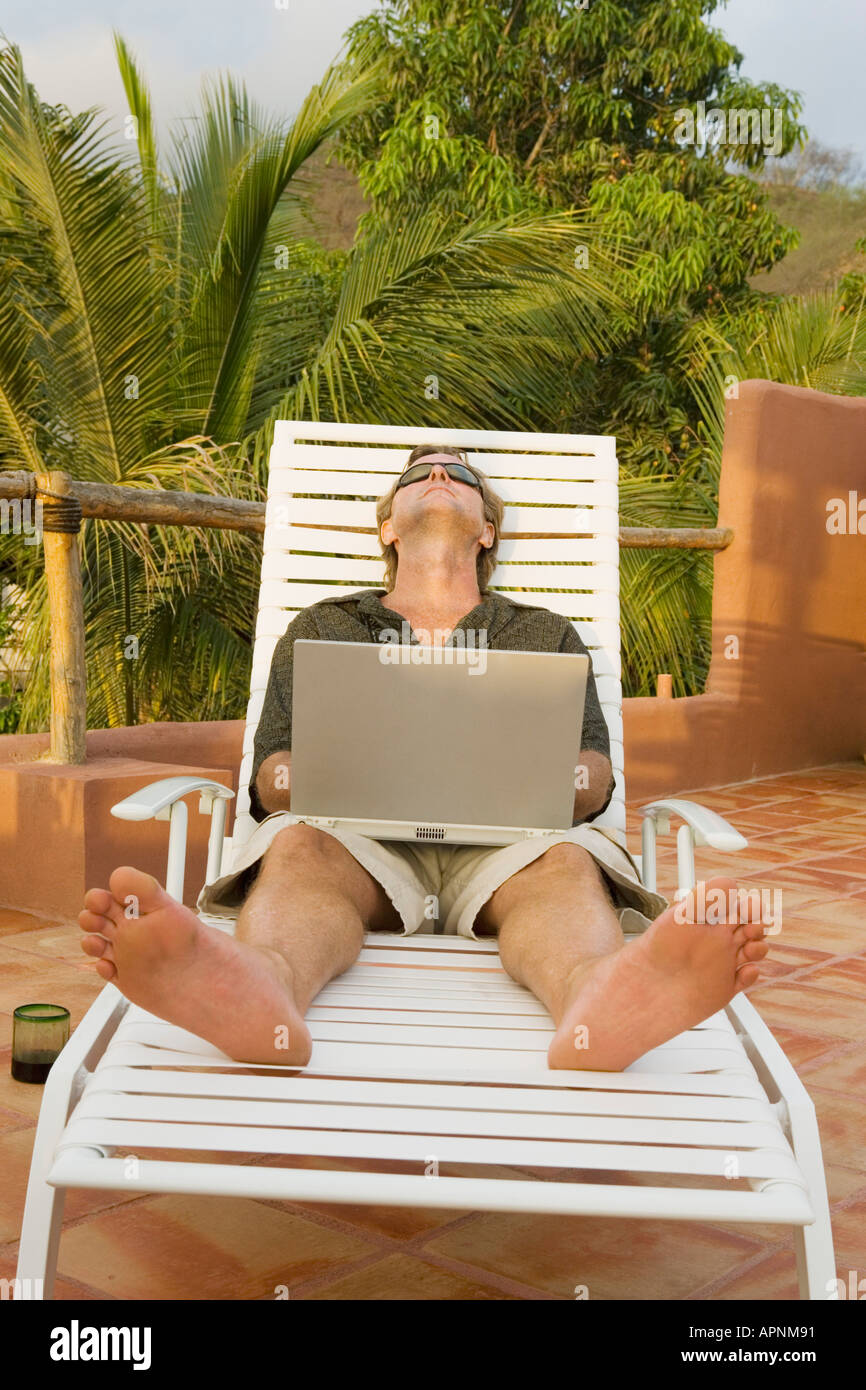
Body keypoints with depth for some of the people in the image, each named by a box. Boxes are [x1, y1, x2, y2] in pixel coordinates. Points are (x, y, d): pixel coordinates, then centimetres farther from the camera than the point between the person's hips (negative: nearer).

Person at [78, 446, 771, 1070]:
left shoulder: (548, 634, 31)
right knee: (297, 847, -34)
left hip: (505, 841, 1)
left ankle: (600, 997, -67)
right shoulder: (322, 626, 30)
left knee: (568, 863, -34)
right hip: (358, 832, 0)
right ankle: (259, 992, -66)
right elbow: (270, 779, 17)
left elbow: (594, 780, 16)